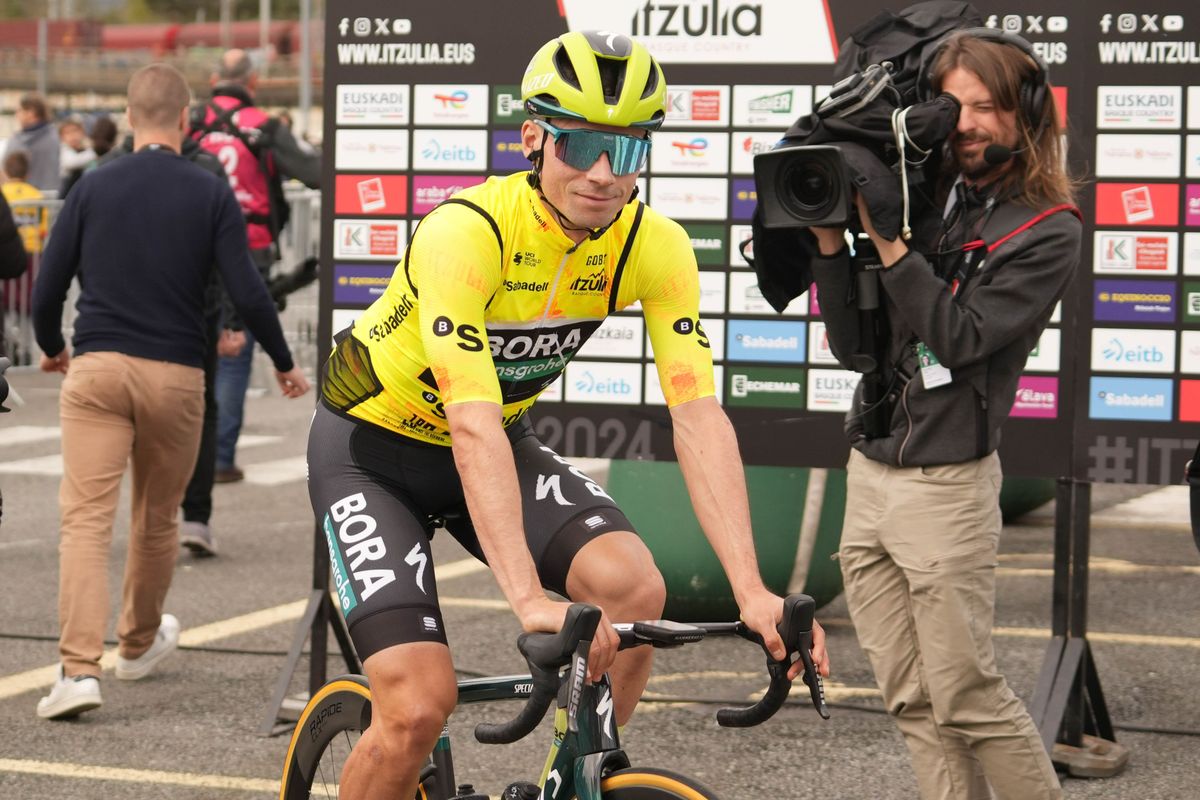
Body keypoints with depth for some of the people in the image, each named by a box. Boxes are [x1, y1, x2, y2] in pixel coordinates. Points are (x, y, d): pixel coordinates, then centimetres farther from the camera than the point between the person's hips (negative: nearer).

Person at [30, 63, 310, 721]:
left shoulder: (93, 187, 2)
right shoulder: (210, 194, -1)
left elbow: (47, 285, 3)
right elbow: (248, 293, -6)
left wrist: (51, 348, 22)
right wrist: (284, 364, 9)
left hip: (96, 369, 0)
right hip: (174, 375, 0)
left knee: (85, 519, -5)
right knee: (157, 519, 18)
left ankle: (79, 668, -19)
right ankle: (139, 643, 38)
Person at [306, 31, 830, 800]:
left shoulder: (655, 246, -17)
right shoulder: (466, 231, -33)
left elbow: (699, 415, -23)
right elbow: (471, 426, -40)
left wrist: (752, 590, -33)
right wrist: (531, 601, -49)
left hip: (503, 441, 5)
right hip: (372, 447, -4)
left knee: (636, 588, -21)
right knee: (419, 709, -18)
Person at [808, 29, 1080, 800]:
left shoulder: (1047, 230, -7)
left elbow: (960, 337, -17)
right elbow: (853, 343, 6)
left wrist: (885, 237, -19)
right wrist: (830, 238, -7)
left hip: (947, 485, -6)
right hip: (869, 475, 6)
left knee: (966, 696, -2)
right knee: (912, 701, 8)